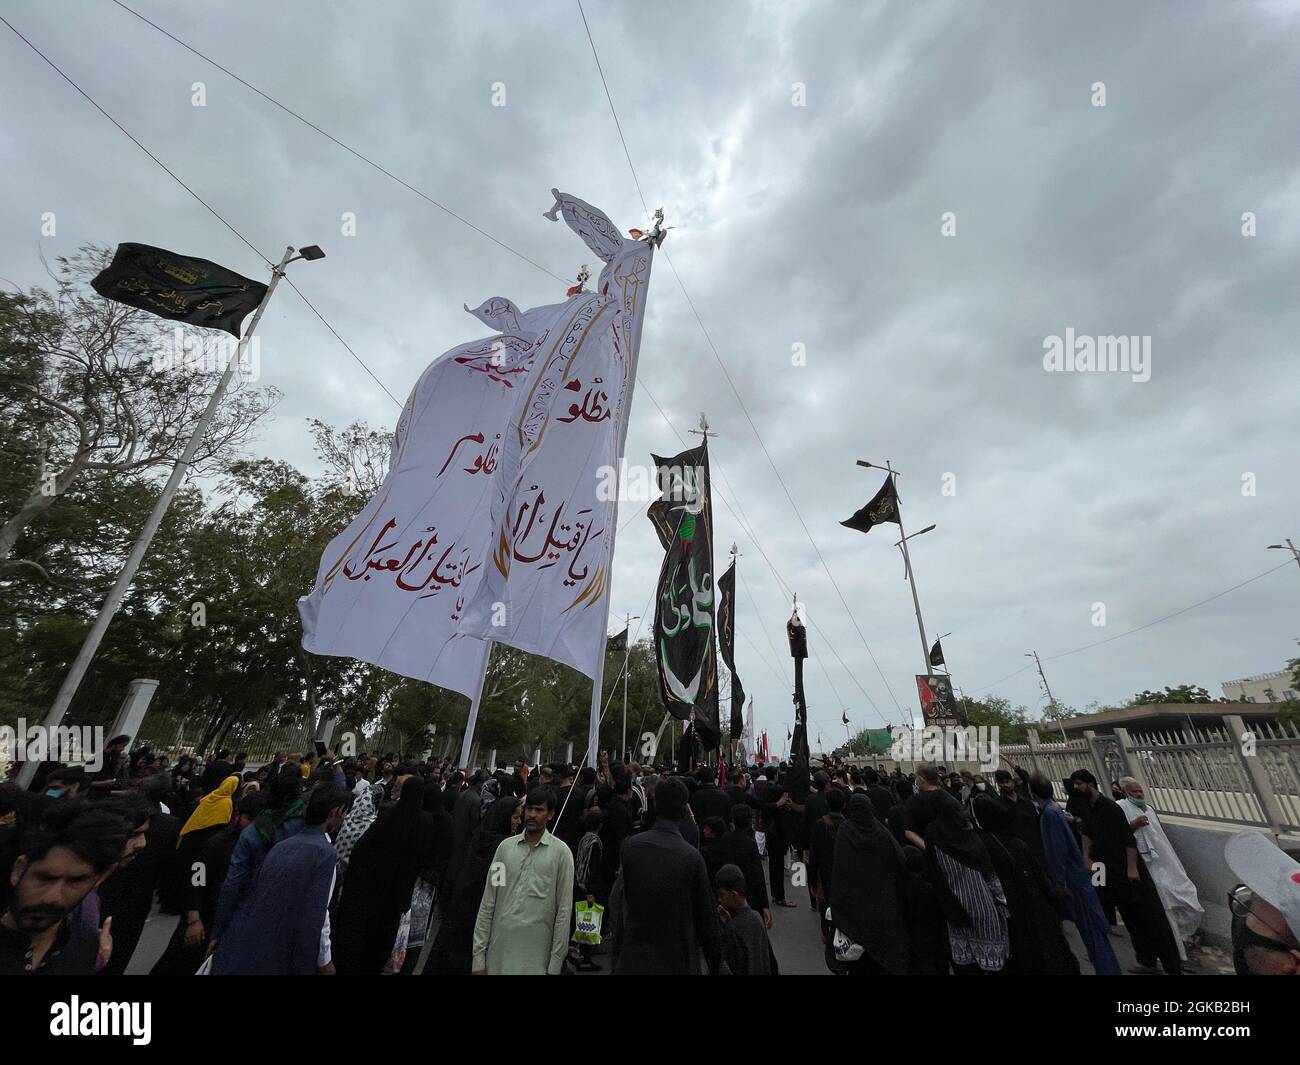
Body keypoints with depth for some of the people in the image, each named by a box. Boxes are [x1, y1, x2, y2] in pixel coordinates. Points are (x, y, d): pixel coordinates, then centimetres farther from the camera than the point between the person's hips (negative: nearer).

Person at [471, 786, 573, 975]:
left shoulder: (561, 852, -7)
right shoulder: (505, 846, 1)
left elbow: (564, 910, -6)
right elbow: (487, 904, 3)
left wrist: (554, 966, -6)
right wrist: (479, 957, 1)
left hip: (537, 956, -2)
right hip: (499, 950, 3)